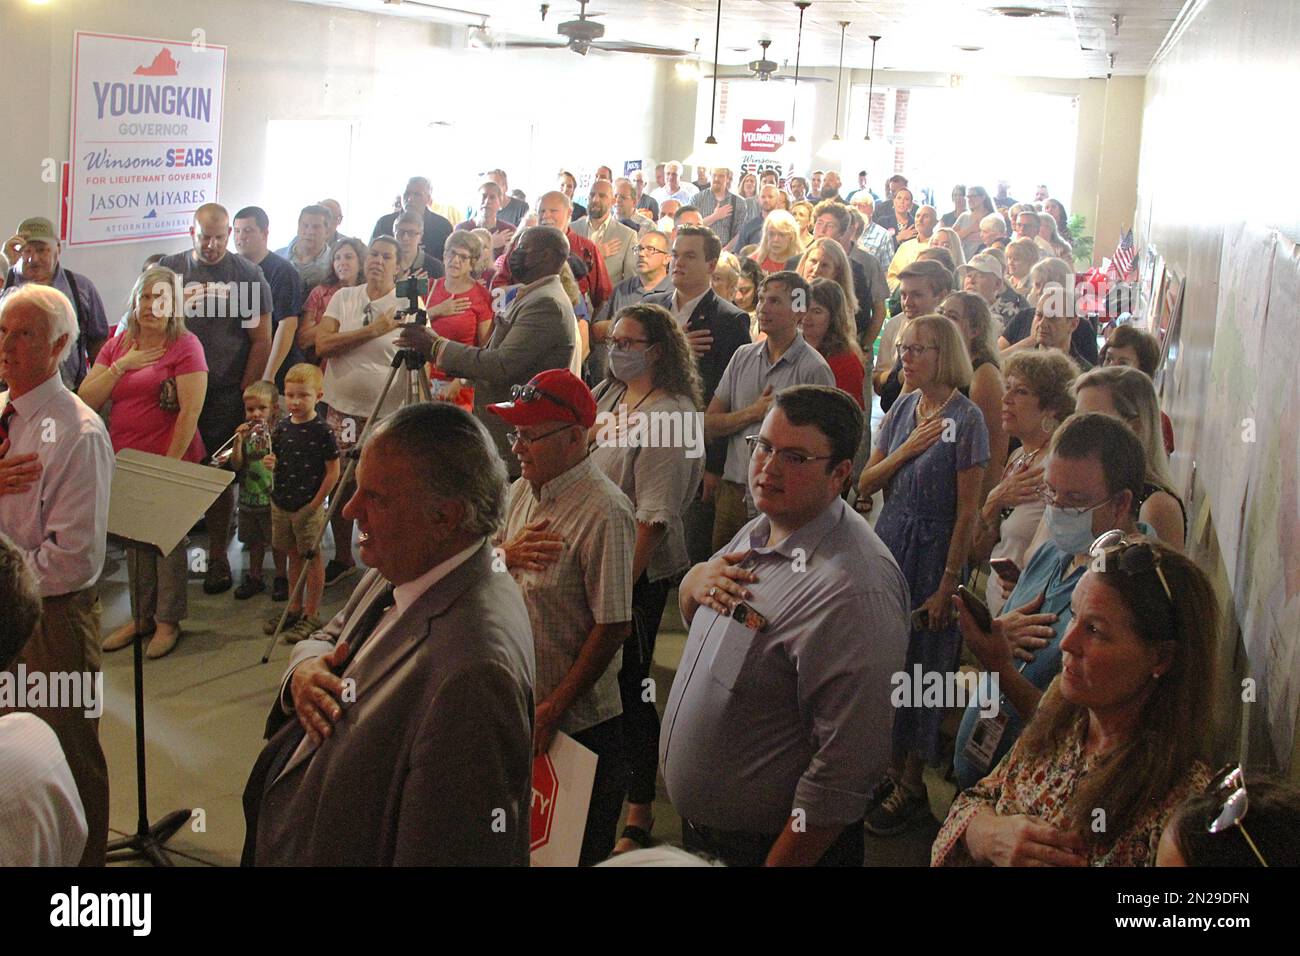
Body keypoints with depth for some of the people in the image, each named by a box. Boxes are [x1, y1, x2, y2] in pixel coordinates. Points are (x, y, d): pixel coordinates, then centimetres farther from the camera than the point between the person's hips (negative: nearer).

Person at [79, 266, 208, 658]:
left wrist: (169, 463, -15)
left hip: (170, 462, -5)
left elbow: (190, 412, -13)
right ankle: (140, 616, 25)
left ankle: (168, 621, 15)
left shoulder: (185, 346, -7)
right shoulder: (116, 346, 10)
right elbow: (86, 401, 3)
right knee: (134, 539, 13)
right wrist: (121, 366, -8)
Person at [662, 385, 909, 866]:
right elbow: (691, 610, 16)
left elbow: (843, 771, -30)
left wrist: (780, 861, -24)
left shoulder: (854, 591, -29)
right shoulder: (762, 528, 1)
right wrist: (696, 580, -6)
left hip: (775, 844, -8)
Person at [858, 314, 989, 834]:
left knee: (921, 666, 5)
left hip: (932, 551, -6)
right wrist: (907, 450, -13)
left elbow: (968, 510, -14)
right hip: (889, 541, 6)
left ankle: (912, 786, 20)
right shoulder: (903, 408, 5)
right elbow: (865, 484, 4)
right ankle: (893, 768, 28)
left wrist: (948, 585, -15)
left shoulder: (966, 418, -13)